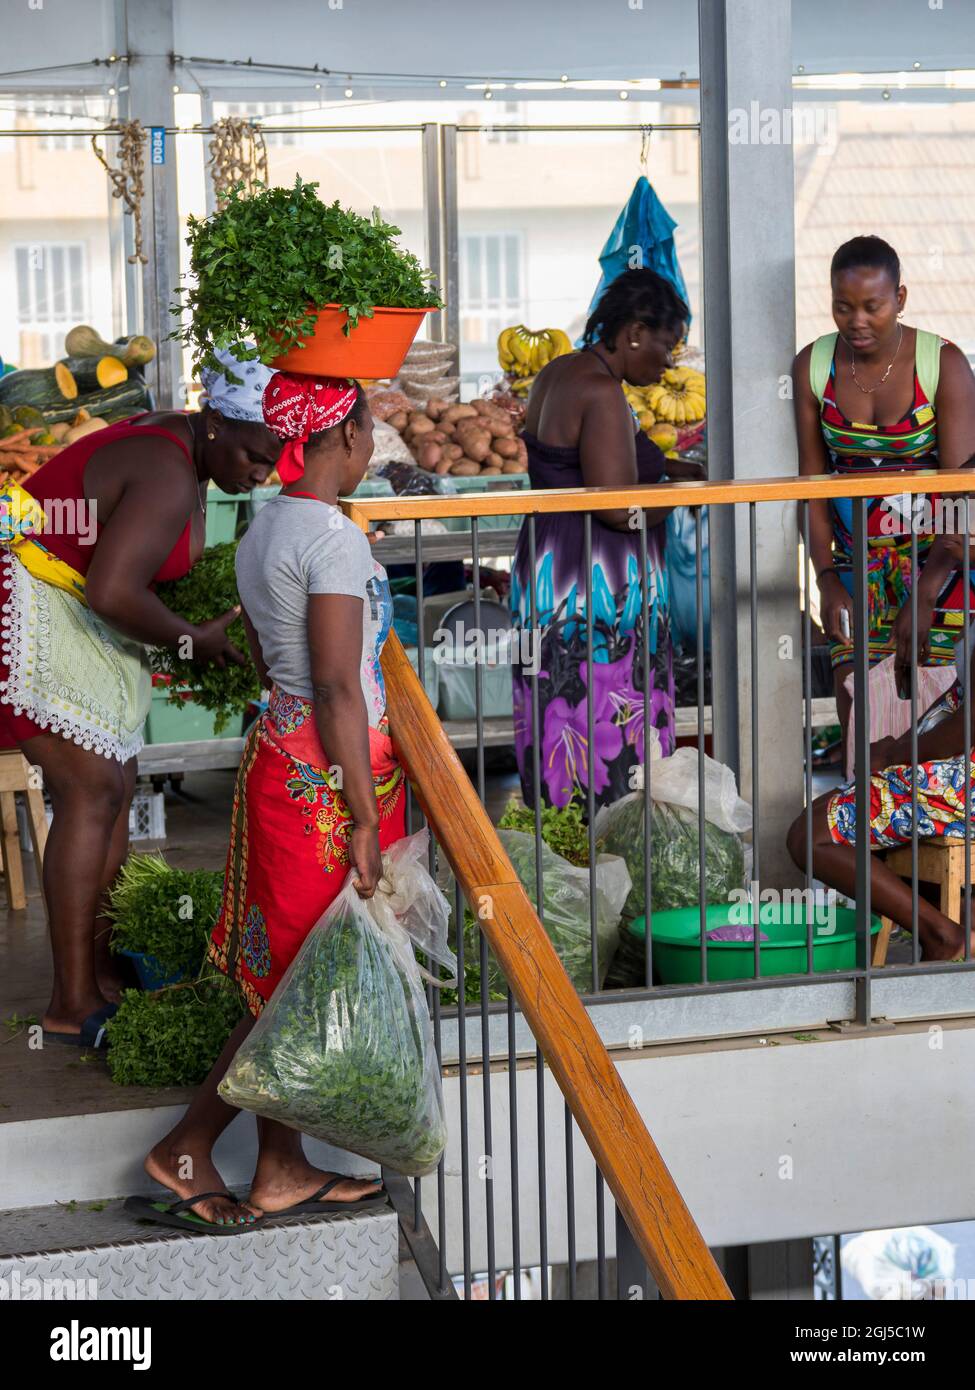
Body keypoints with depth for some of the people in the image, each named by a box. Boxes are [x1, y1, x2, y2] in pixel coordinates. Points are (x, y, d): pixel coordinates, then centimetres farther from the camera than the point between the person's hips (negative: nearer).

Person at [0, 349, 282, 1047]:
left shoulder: (186, 448, 7)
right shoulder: (169, 477, -25)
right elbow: (112, 592, -32)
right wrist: (196, 640, -17)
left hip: (78, 614, 11)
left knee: (116, 786, 9)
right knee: (92, 790, -14)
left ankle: (101, 973, 15)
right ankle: (72, 1007, -12)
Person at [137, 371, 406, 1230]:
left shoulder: (264, 532, 11)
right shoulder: (333, 537, -18)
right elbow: (338, 688, -20)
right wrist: (365, 819, -18)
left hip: (283, 755, 9)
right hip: (329, 775, -9)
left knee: (290, 976, 13)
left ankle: (283, 1170, 19)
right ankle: (188, 1149, 6)